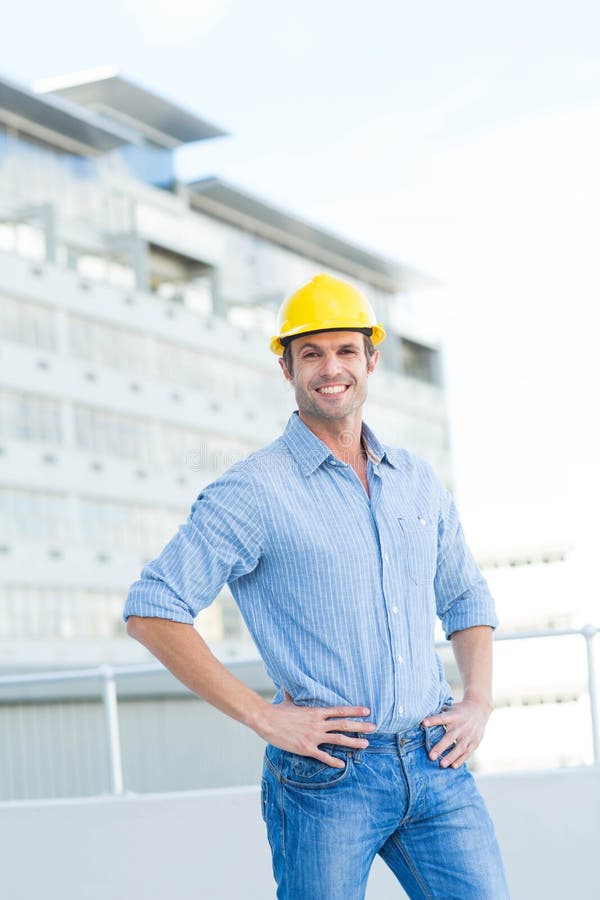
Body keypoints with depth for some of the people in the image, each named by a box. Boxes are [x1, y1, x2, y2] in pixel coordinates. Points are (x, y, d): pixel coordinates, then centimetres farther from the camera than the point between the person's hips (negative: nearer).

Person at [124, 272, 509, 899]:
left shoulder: (418, 482, 13)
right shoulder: (254, 490, -5)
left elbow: (466, 601, 25)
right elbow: (151, 610, -10)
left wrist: (478, 702, 8)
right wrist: (263, 716, -12)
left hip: (436, 765, 5)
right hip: (326, 777, -4)